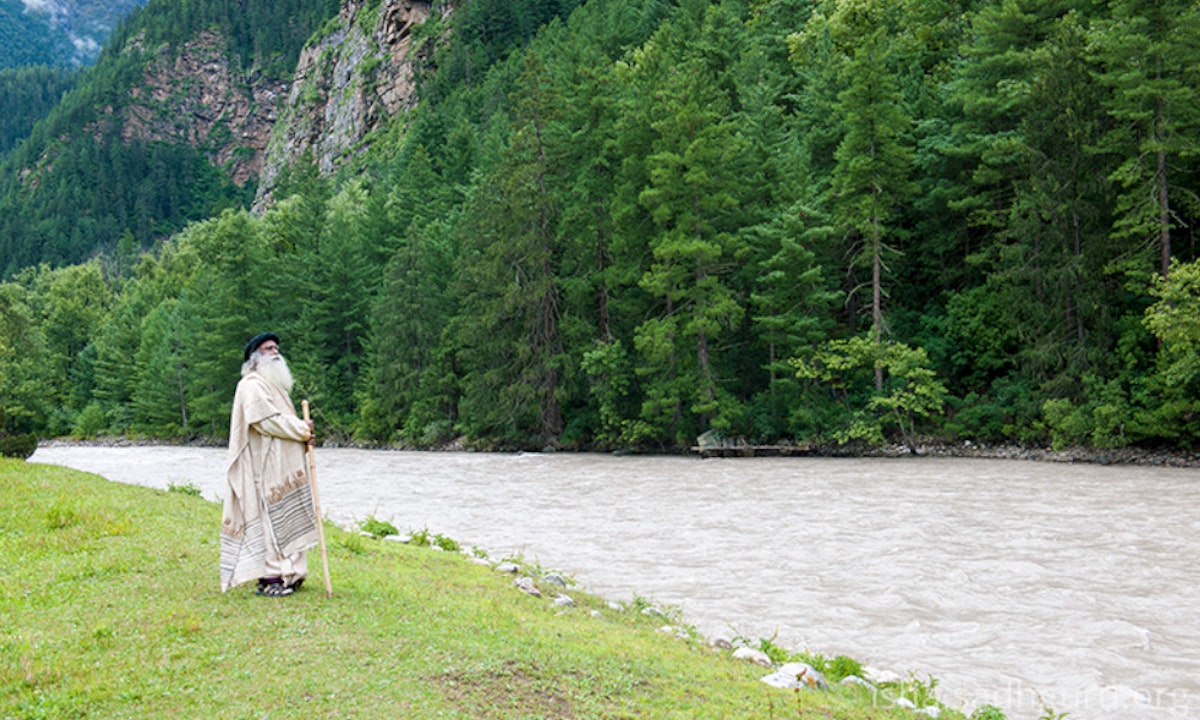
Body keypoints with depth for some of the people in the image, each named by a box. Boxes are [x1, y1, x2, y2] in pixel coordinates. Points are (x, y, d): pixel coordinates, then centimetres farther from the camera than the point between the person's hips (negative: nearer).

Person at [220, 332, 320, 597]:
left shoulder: (275, 385, 23)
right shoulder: (252, 385, -8)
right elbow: (265, 421, -19)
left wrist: (304, 436, 2)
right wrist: (301, 429, -11)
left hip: (283, 467, 10)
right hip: (264, 466, -10)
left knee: (283, 519, 8)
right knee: (270, 517, -10)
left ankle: (285, 574, 11)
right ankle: (269, 577, -8)